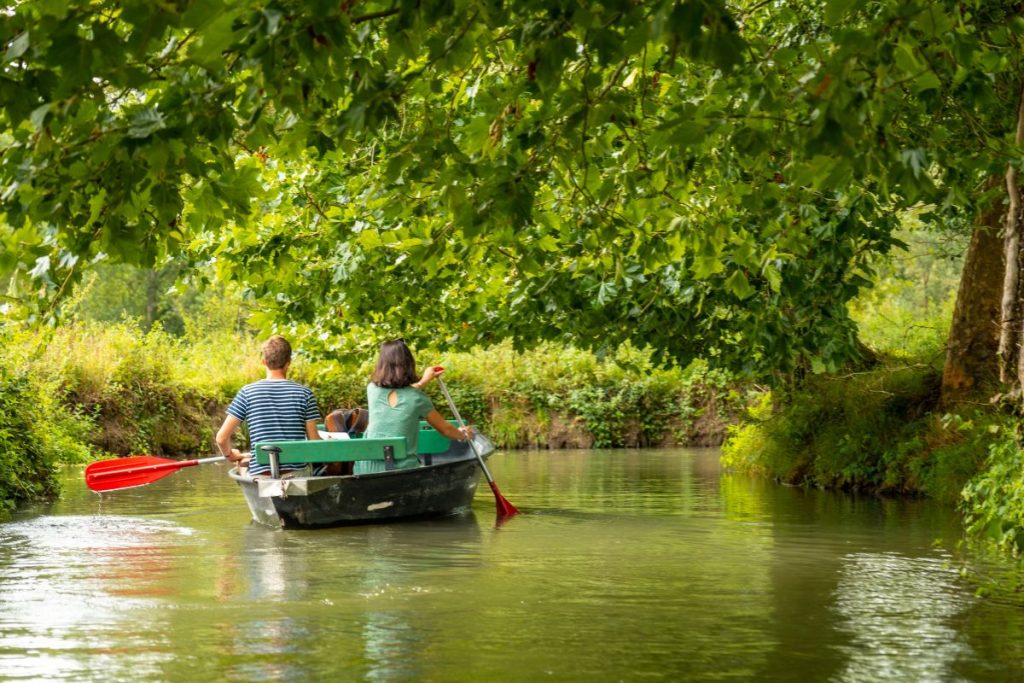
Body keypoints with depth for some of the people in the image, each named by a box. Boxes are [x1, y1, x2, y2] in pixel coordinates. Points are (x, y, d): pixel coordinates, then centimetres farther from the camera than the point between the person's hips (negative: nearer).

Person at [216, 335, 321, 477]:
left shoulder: (247, 392, 3)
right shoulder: (304, 393, 3)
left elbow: (222, 437, 1)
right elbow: (314, 440, 2)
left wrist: (230, 455, 22)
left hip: (260, 473, 0)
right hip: (298, 472, 0)